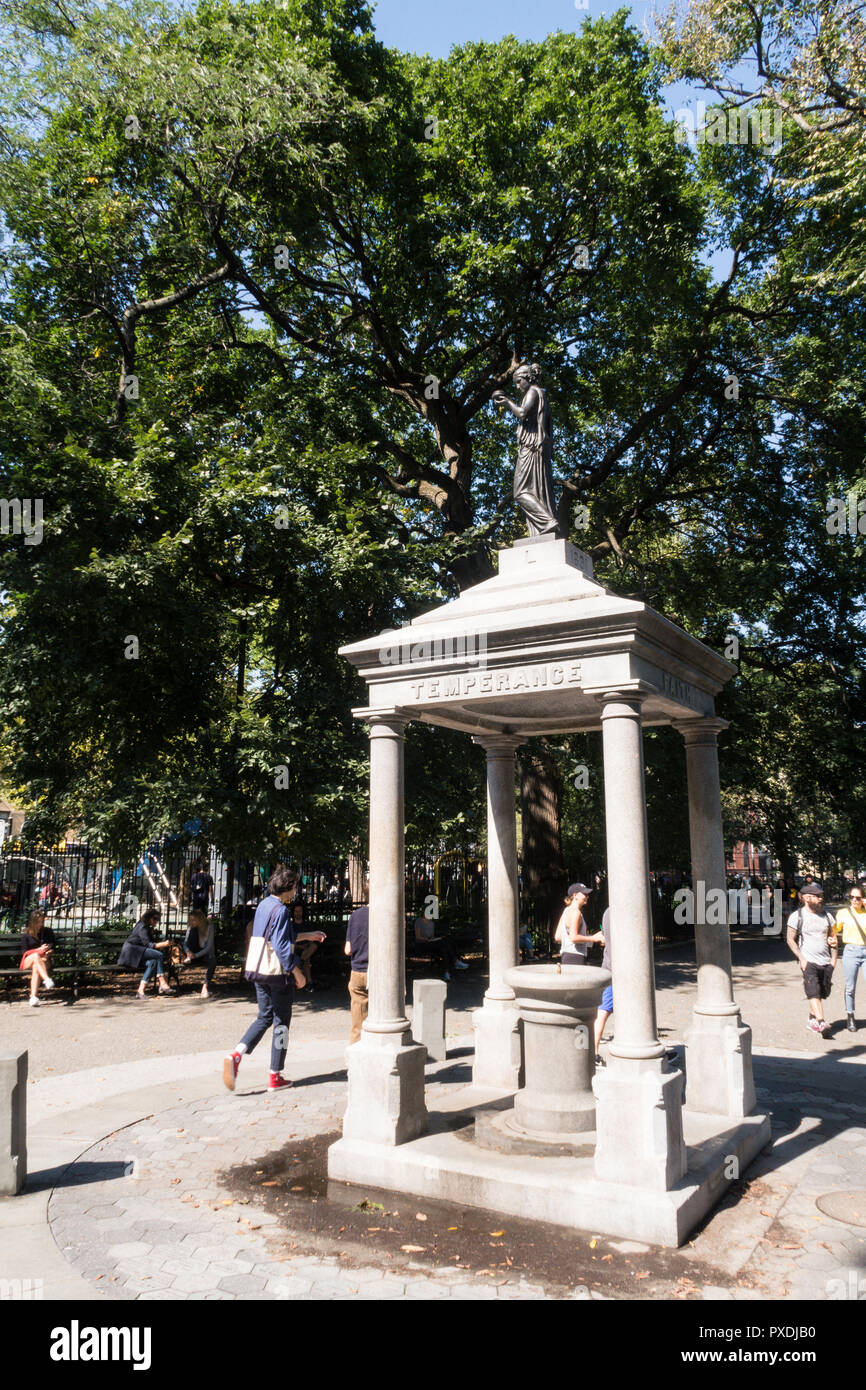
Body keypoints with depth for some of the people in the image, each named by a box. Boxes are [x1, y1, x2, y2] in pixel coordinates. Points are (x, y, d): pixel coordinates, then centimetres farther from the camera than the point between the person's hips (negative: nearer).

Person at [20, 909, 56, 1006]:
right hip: (28, 961, -1)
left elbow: (53, 946, 15)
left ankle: (34, 996, -50)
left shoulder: (48, 932, 12)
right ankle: (47, 979, -59)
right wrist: (39, 949, -12)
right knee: (36, 956, -39)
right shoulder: (26, 935, 6)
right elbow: (24, 952, 2)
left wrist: (49, 952, -8)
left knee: (36, 967, -37)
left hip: (45, 960, 1)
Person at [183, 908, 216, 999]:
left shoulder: (209, 927, -13)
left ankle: (205, 987, -37)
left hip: (207, 953, -2)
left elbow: (209, 947, -19)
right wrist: (187, 951, -32)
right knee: (193, 931, -21)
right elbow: (185, 943, -8)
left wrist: (196, 955, -32)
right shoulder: (191, 927, -1)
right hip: (195, 952, 2)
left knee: (212, 961, -40)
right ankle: (188, 958, -23)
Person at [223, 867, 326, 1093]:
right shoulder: (280, 910, -18)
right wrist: (297, 973, -14)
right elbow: (282, 947, -22)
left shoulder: (263, 905, 11)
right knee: (281, 1022, 5)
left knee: (265, 1017, 17)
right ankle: (275, 1077, 11)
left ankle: (236, 1055, -5)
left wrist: (308, 935, 30)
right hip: (278, 973, -8)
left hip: (258, 971, 8)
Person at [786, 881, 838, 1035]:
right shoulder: (797, 916, -4)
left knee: (822, 993, 8)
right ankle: (821, 1022, -21)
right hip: (809, 962, -4)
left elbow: (833, 938, 17)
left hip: (826, 962, 4)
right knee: (814, 992, -16)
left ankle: (812, 1019, 24)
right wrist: (801, 958, -10)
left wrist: (834, 958, 7)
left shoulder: (827, 916, 10)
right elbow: (790, 939, -2)